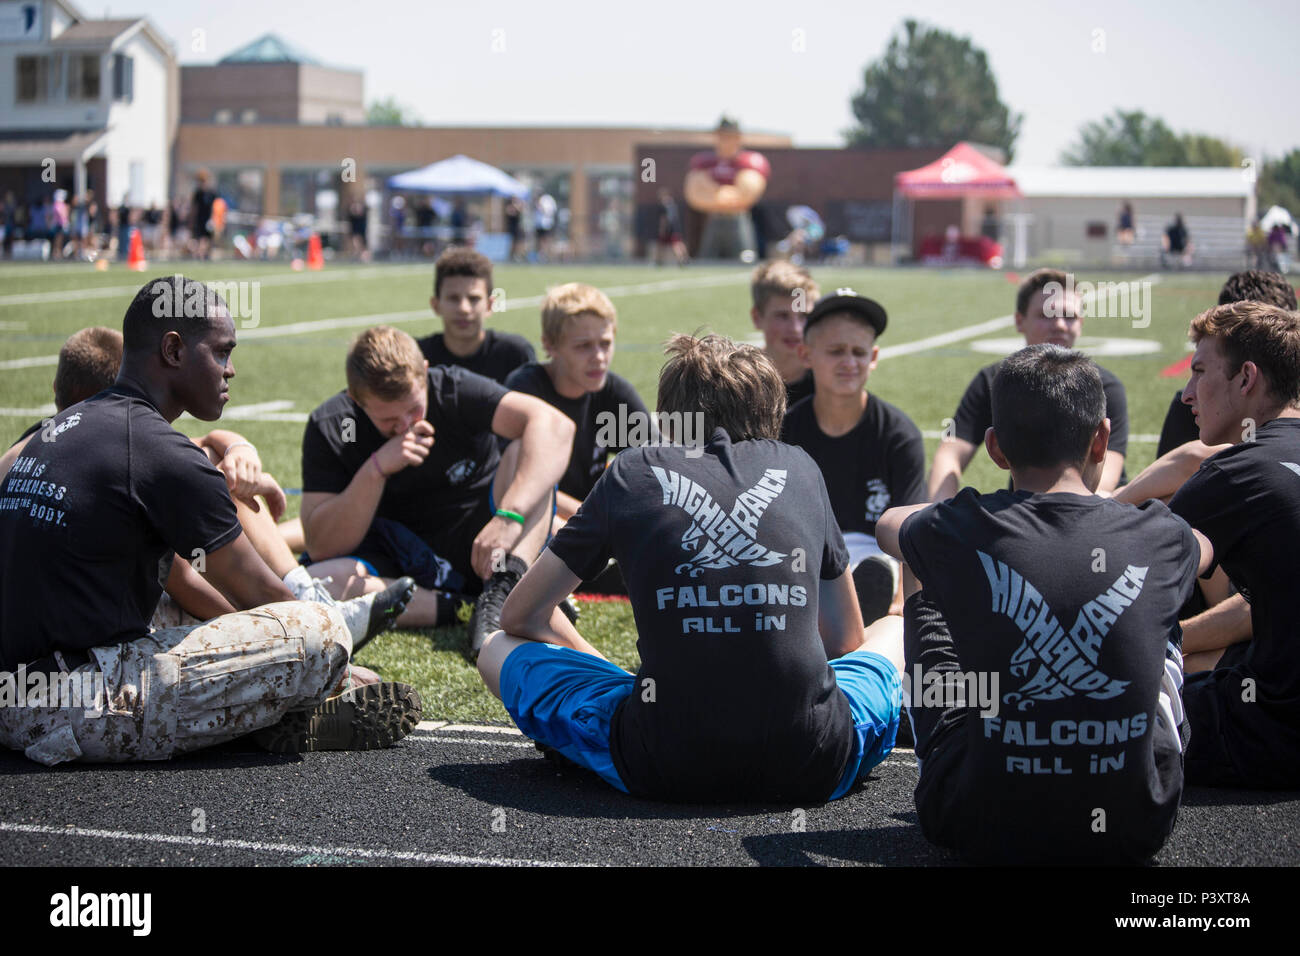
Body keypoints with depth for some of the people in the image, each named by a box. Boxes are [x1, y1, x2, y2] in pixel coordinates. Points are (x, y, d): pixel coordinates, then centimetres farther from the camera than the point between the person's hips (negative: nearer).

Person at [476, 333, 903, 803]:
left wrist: (592, 660, 37)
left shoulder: (633, 472, 11)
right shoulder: (799, 468, 15)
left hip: (665, 768, -2)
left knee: (499, 650, 21)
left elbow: (521, 615, 21)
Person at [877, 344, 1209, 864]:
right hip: (1135, 831, 1)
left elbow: (887, 524, 18)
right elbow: (1203, 549, 23)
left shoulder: (958, 533, -10)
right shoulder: (1157, 538, -7)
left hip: (982, 832, -1)